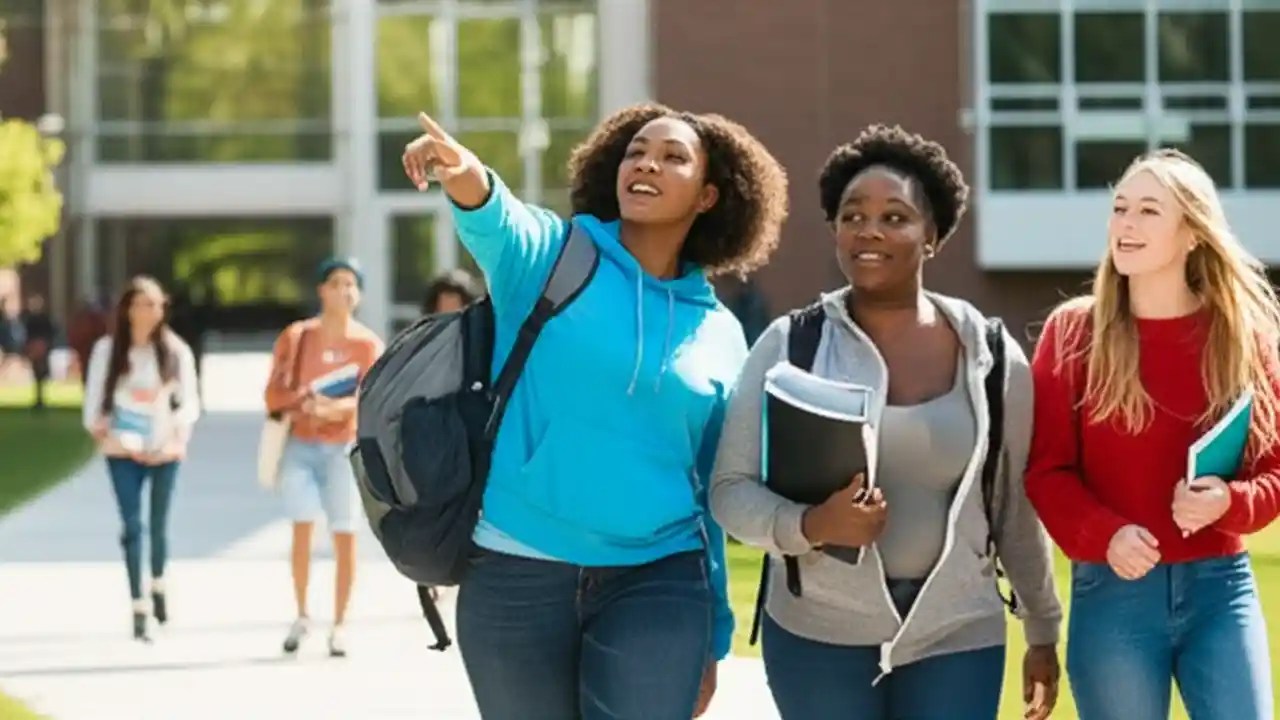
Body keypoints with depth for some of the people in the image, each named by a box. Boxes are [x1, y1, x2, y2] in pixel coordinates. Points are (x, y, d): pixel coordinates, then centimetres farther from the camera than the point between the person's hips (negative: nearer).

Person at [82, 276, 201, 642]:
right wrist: (102, 434, -8)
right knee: (132, 526, -8)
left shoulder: (176, 351, 1)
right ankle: (138, 607, -8)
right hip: (123, 451, -1)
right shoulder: (107, 349, 1)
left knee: (159, 525, 11)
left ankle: (158, 587, 36)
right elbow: (94, 400, 3)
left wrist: (177, 436, -10)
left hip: (164, 451, 1)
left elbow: (189, 402, 1)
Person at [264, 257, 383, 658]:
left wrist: (334, 408, -31)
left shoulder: (368, 344, 2)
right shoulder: (295, 337, 6)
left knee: (344, 537, -2)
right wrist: (305, 403, -18)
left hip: (344, 448, -1)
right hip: (300, 445, 1)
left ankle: (339, 624, 7)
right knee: (302, 529, -9)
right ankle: (301, 616, 6)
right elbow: (274, 393, 3)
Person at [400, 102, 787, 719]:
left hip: (656, 584, 1)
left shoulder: (719, 333, 8)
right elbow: (497, 224, -24)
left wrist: (712, 638, 13)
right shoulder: (550, 256, 0)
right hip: (515, 576, -1)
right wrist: (467, 179, -48)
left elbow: (715, 494, 13)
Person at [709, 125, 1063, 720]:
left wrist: (1043, 630, 17)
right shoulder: (790, 345, -2)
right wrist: (809, 526, -23)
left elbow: (1017, 506, 12)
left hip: (955, 632, 1)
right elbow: (731, 490, -4)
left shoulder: (991, 355, 3)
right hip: (818, 633, 0)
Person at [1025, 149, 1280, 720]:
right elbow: (1045, 470, -2)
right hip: (1112, 591, -1)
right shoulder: (1073, 333, -1)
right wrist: (1104, 534, -19)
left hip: (1220, 587, 1)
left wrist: (1230, 502, -16)